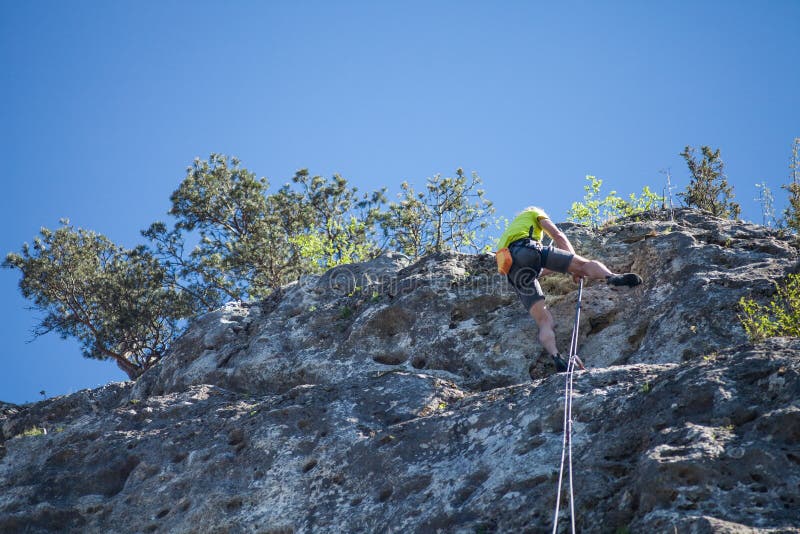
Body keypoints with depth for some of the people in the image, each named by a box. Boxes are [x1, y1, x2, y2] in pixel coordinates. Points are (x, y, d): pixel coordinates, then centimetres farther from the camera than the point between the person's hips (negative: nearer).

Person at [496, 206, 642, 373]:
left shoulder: (508, 232, 46)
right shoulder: (534, 213, 31)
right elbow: (558, 235, 15)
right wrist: (575, 265, 13)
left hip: (512, 270, 5)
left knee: (544, 321, -5)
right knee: (586, 264, -9)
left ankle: (556, 356, -29)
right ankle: (612, 277, -41)